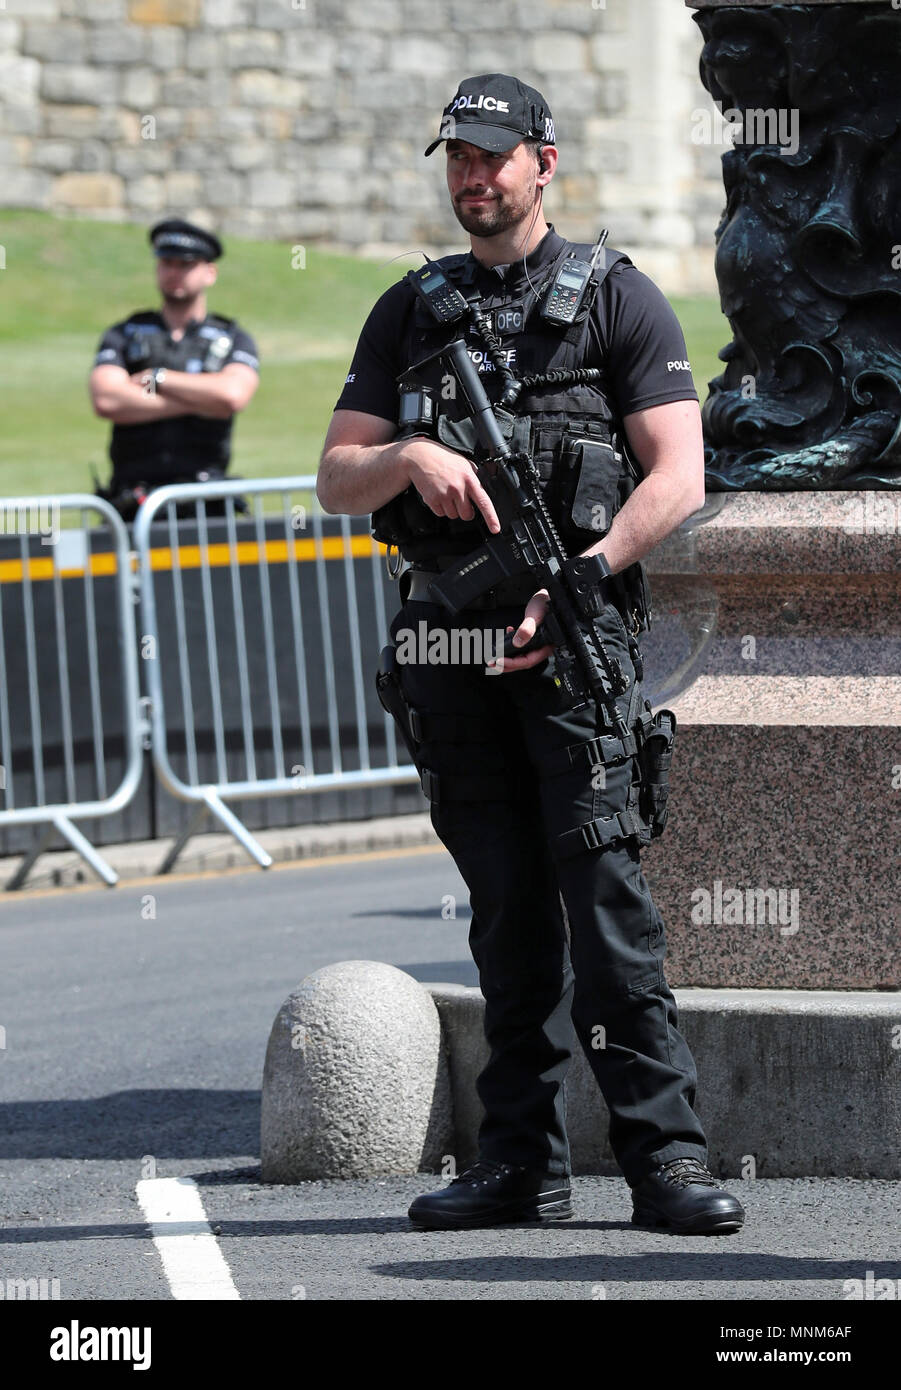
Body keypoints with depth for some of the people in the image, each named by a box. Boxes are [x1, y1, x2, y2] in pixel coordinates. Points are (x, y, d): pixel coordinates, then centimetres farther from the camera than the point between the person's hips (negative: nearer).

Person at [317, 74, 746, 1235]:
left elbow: (677, 478, -4)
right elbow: (336, 478, 12)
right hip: (448, 631, 4)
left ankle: (664, 1152, -16)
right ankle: (521, 1161, 8)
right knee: (504, 908, 5)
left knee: (600, 875, -14)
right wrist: (410, 458, -10)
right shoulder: (409, 314, 16)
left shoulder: (616, 299, 4)